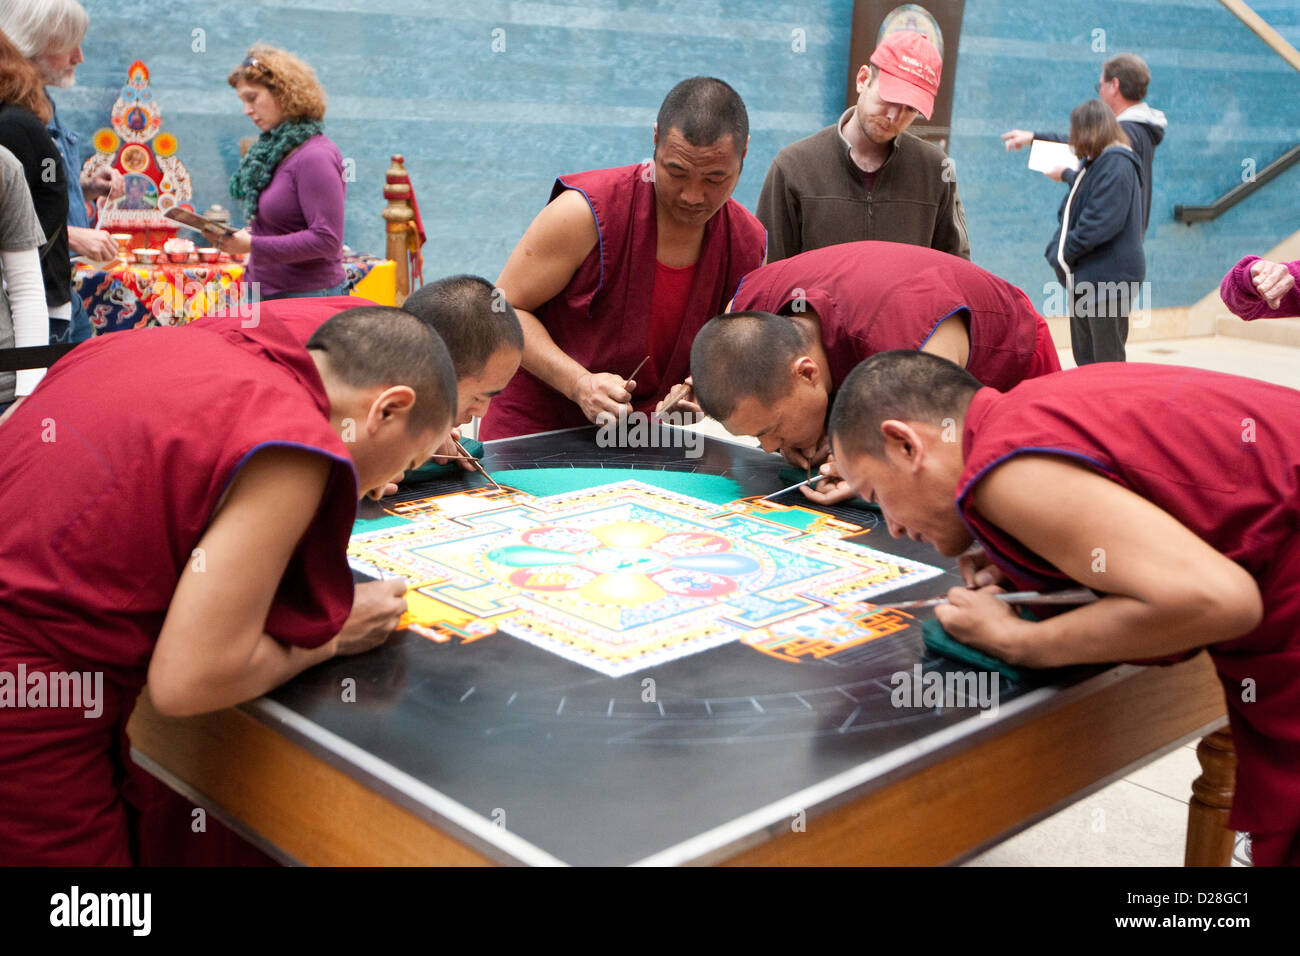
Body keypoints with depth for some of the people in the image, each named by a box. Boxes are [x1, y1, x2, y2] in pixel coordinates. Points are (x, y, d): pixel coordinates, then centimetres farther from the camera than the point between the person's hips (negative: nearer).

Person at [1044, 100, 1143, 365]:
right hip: (1083, 278, 10)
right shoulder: (1094, 163, 13)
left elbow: (1101, 223, -23)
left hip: (1109, 277, -10)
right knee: (1084, 357, 16)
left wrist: (1063, 252, -17)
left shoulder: (1116, 164, -16)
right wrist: (1067, 175, 47)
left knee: (1107, 363, -3)